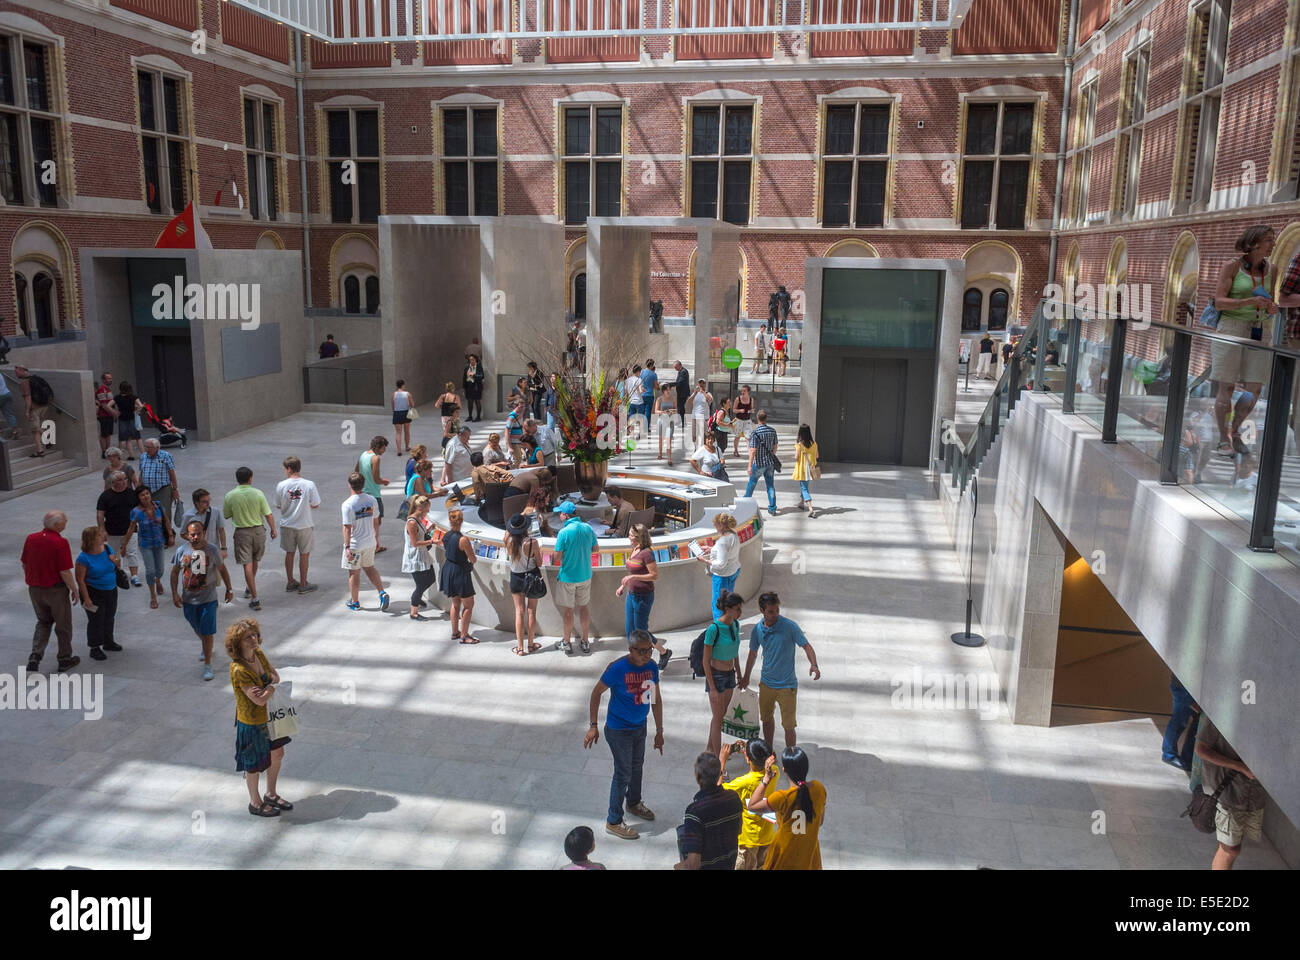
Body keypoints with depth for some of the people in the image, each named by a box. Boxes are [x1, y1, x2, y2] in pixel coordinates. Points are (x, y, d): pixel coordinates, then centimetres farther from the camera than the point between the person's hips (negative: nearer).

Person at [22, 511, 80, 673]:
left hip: (35, 589, 6)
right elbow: (65, 572, -20)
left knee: (43, 622, 23)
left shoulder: (31, 539, -2)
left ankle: (35, 657, 8)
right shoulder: (60, 543, -22)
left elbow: (24, 565, 8)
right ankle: (64, 660, 24)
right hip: (56, 590, -6)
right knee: (63, 625, 13)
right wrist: (74, 590, -8)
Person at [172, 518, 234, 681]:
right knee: (197, 630, 21)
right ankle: (206, 648, 51)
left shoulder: (211, 550, -10)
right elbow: (175, 572, 5)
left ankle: (207, 664, 7)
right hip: (188, 599, 3)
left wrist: (229, 589, 6)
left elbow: (222, 569, 2)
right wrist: (175, 593, -1)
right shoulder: (181, 551, -6)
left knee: (207, 632, -4)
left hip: (208, 598, -3)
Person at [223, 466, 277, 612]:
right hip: (258, 530, 2)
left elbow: (225, 516, 2)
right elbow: (269, 515, -8)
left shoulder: (230, 496, -9)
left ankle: (255, 598, -5)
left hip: (242, 532, -2)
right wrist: (273, 530, 6)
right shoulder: (258, 494, -10)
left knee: (247, 565, -1)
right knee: (254, 561, 22)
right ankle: (249, 589, 41)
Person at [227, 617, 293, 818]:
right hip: (251, 722, -8)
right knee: (255, 764, 12)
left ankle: (271, 794, 43)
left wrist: (267, 688, -17)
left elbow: (275, 676, 3)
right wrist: (273, 687, -14)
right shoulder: (238, 670, -30)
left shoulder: (258, 653, -6)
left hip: (268, 715, 8)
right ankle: (255, 803, 36)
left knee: (277, 754, 22)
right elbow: (259, 700, -30)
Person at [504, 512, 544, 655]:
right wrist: (539, 552, 8)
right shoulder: (532, 543, -22)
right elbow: (539, 563, -13)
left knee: (519, 611, 9)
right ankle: (530, 645, 22)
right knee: (531, 611, 11)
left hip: (515, 578, 2)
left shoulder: (508, 540, -14)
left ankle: (520, 648, 9)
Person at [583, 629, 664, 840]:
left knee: (637, 767, 25)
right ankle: (613, 822, 21)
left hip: (640, 727, 6)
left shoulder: (651, 667, -9)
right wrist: (593, 726, -16)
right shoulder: (617, 668, -27)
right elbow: (596, 692, -15)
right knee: (623, 774, 3)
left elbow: (656, 699, 3)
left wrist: (659, 732, 7)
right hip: (619, 730, -6)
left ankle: (634, 803, 51)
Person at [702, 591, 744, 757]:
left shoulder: (736, 625, -3)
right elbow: (706, 660, -19)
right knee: (718, 717, 2)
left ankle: (710, 748, 36)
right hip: (715, 676, -7)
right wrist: (712, 688, -17)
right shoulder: (714, 629, -24)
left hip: (729, 675, 7)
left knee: (721, 713, 19)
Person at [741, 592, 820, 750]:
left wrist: (813, 665, -33)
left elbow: (806, 646, -13)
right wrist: (746, 677, 22)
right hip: (766, 683, 5)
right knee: (766, 719, 20)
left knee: (788, 726, -2)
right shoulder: (757, 629, -3)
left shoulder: (790, 626, -17)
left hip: (787, 685, -5)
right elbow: (753, 654, 11)